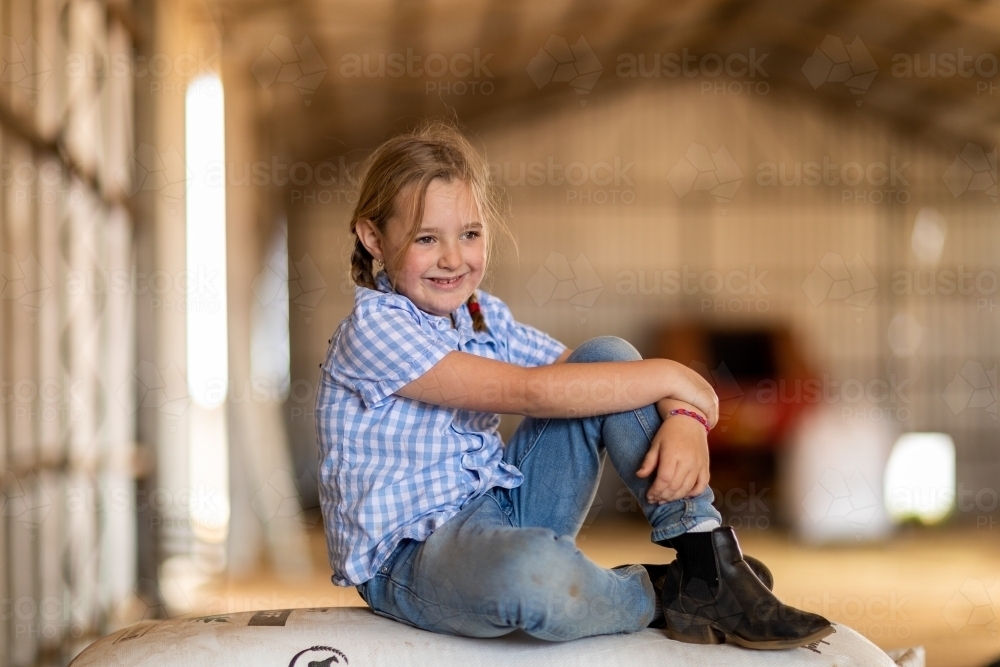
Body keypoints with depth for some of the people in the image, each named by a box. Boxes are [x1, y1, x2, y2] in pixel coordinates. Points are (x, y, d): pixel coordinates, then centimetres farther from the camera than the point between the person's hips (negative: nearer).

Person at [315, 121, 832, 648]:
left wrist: (684, 415, -19)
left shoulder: (484, 317, 9)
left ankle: (709, 567, -10)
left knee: (607, 357, -3)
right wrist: (667, 376, -18)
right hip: (410, 560, -8)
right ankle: (659, 596, -9)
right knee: (536, 571, -44)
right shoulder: (374, 329, -18)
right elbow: (528, 392, -25)